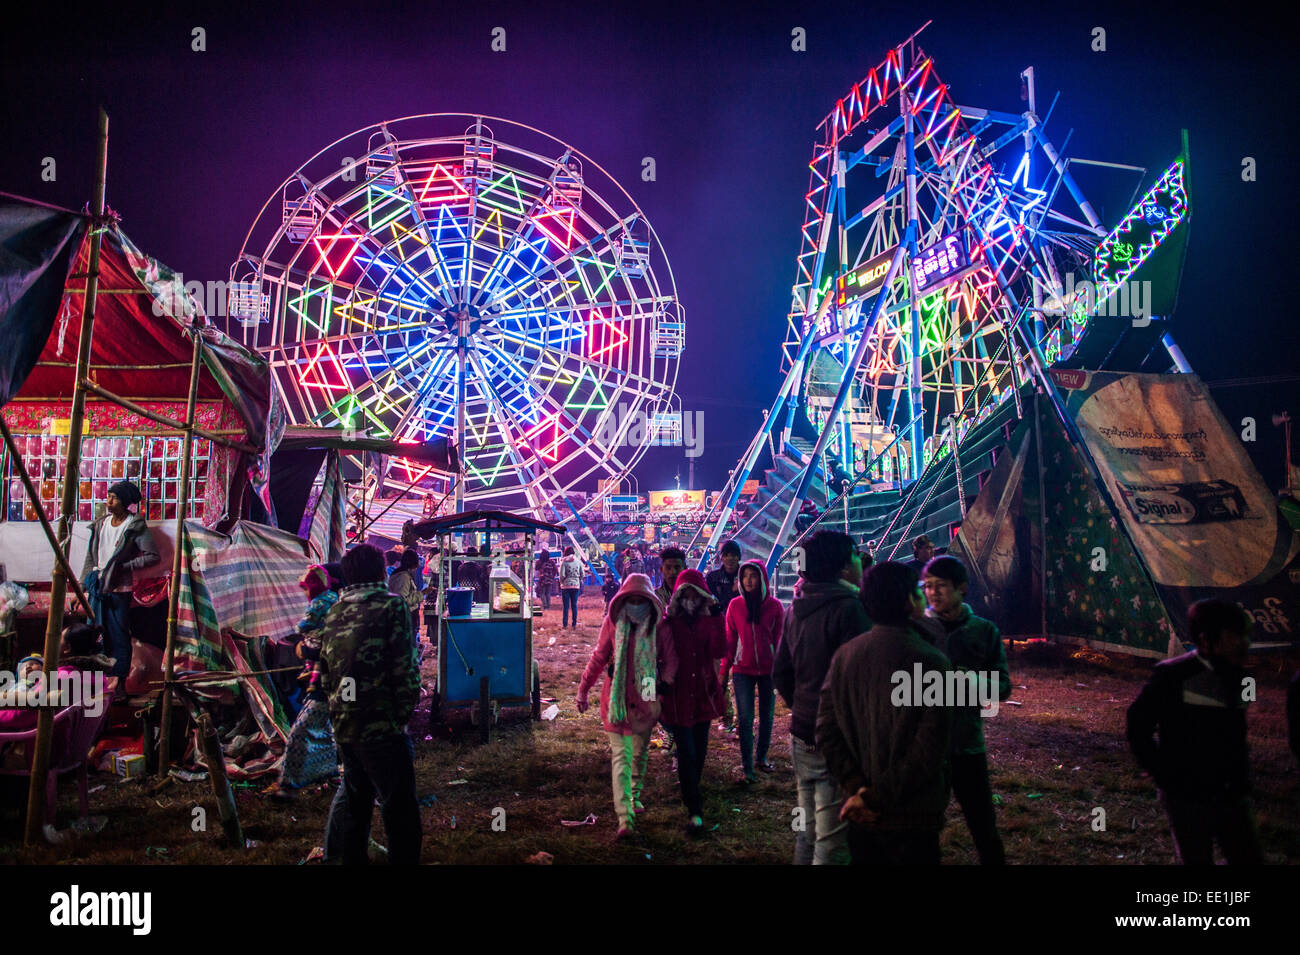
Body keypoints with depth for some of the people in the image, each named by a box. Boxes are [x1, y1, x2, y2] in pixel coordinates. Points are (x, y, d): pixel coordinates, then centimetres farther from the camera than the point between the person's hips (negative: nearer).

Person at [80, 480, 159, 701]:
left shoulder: (135, 527, -8)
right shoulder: (101, 524, 11)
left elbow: (153, 556, -12)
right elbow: (90, 557, 15)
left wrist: (125, 567, -15)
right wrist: (82, 587, 10)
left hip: (119, 590, -6)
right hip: (97, 588, 6)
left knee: (119, 637, 0)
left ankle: (120, 684, 7)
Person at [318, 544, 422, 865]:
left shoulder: (335, 613, 10)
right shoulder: (392, 605, -9)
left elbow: (325, 672, 15)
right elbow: (405, 669, -14)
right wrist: (403, 715, -4)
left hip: (343, 727, 7)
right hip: (381, 727, -7)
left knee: (356, 800, 21)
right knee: (400, 813, -1)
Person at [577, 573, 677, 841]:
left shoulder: (659, 625, -5)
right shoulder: (613, 622, -4)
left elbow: (670, 659, 3)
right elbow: (599, 657, 4)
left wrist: (665, 683, -12)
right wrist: (583, 690, 7)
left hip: (646, 698, 2)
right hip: (617, 696, -1)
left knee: (640, 752, 18)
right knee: (621, 756, -7)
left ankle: (634, 796, 41)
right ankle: (625, 818, -11)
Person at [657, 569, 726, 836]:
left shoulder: (708, 621, 1)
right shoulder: (668, 622, -7)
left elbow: (719, 652, -14)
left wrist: (717, 621, -20)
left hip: (703, 694, 4)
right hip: (677, 696, -3)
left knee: (699, 750, 15)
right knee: (687, 752, -6)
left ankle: (691, 791, 39)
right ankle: (695, 811, 1)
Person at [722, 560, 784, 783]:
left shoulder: (774, 606, -3)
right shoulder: (735, 605, -1)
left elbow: (779, 639, 2)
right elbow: (730, 639, 3)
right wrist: (724, 669, 2)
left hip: (768, 670, 1)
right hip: (743, 670, 0)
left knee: (767, 716, 12)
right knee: (745, 719, -3)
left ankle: (762, 758, 30)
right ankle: (747, 768, 5)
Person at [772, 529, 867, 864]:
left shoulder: (796, 608, 10)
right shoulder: (849, 607, -16)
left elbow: (780, 673, 14)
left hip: (801, 735, 8)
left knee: (807, 834, 19)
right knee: (832, 843, -1)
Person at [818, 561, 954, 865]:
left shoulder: (844, 655, -2)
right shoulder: (932, 663, -16)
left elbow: (826, 731, -4)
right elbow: (928, 752, -20)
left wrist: (857, 788, -7)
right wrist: (876, 798, -14)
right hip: (912, 818, -4)